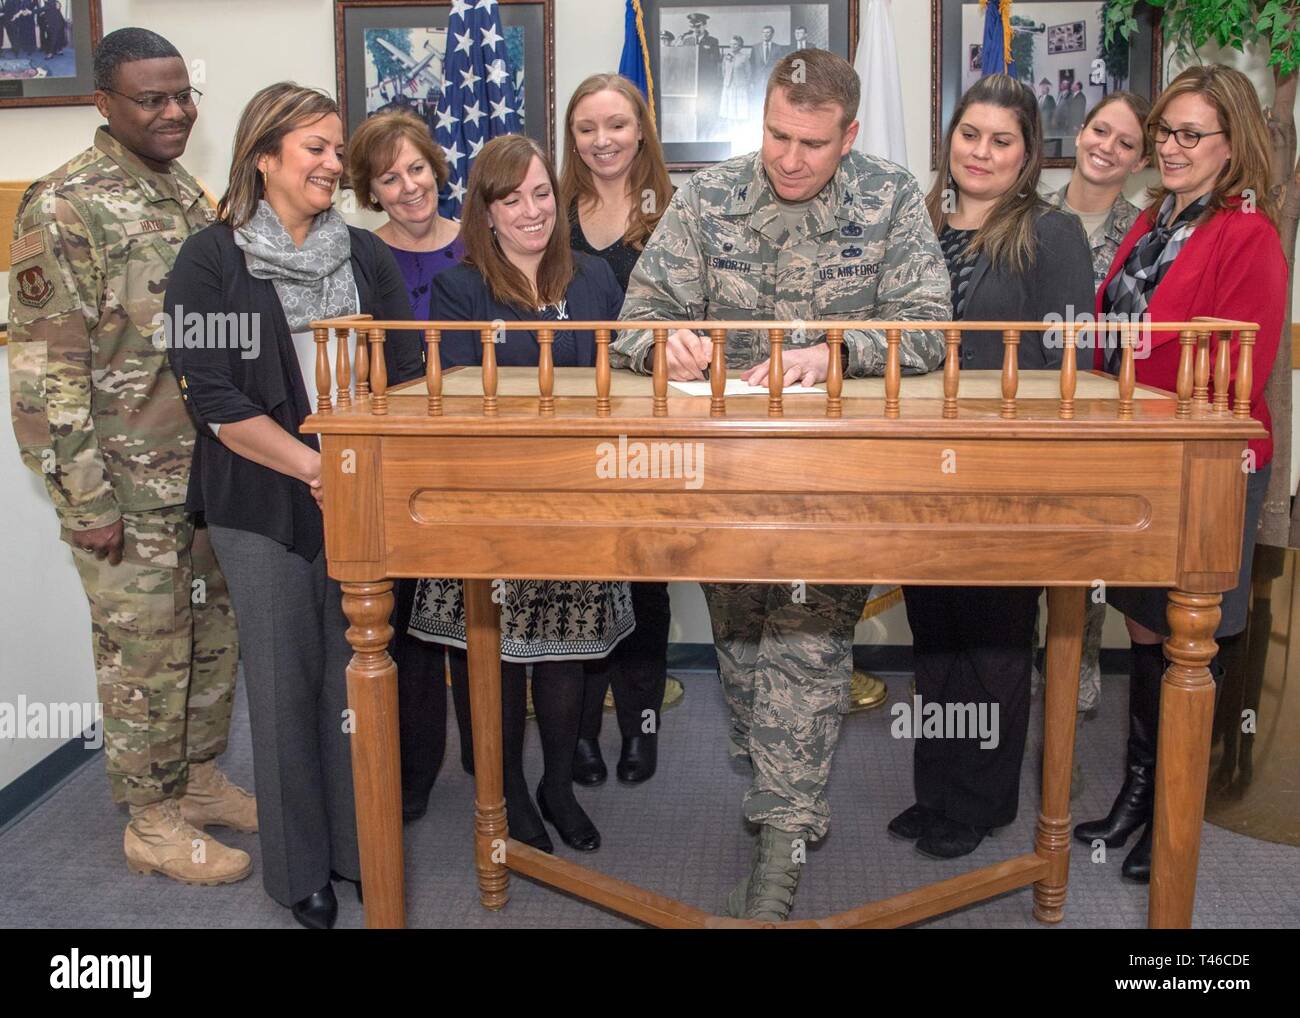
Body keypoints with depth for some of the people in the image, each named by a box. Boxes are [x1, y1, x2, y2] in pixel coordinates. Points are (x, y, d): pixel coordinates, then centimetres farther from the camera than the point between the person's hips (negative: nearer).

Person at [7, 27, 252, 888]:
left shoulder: (188, 193, 8)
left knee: (215, 638, 17)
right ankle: (154, 824, 23)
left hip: (208, 471, 7)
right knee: (145, 654, 6)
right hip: (130, 489, -7)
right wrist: (86, 502, -17)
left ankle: (201, 778, 36)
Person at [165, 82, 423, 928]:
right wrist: (316, 468, -15)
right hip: (263, 505, -3)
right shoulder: (211, 263, -2)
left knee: (359, 668, 8)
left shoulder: (366, 256, 10)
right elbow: (216, 399, -9)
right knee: (286, 676, 6)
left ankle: (361, 847, 25)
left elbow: (409, 375, 7)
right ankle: (300, 867, 23)